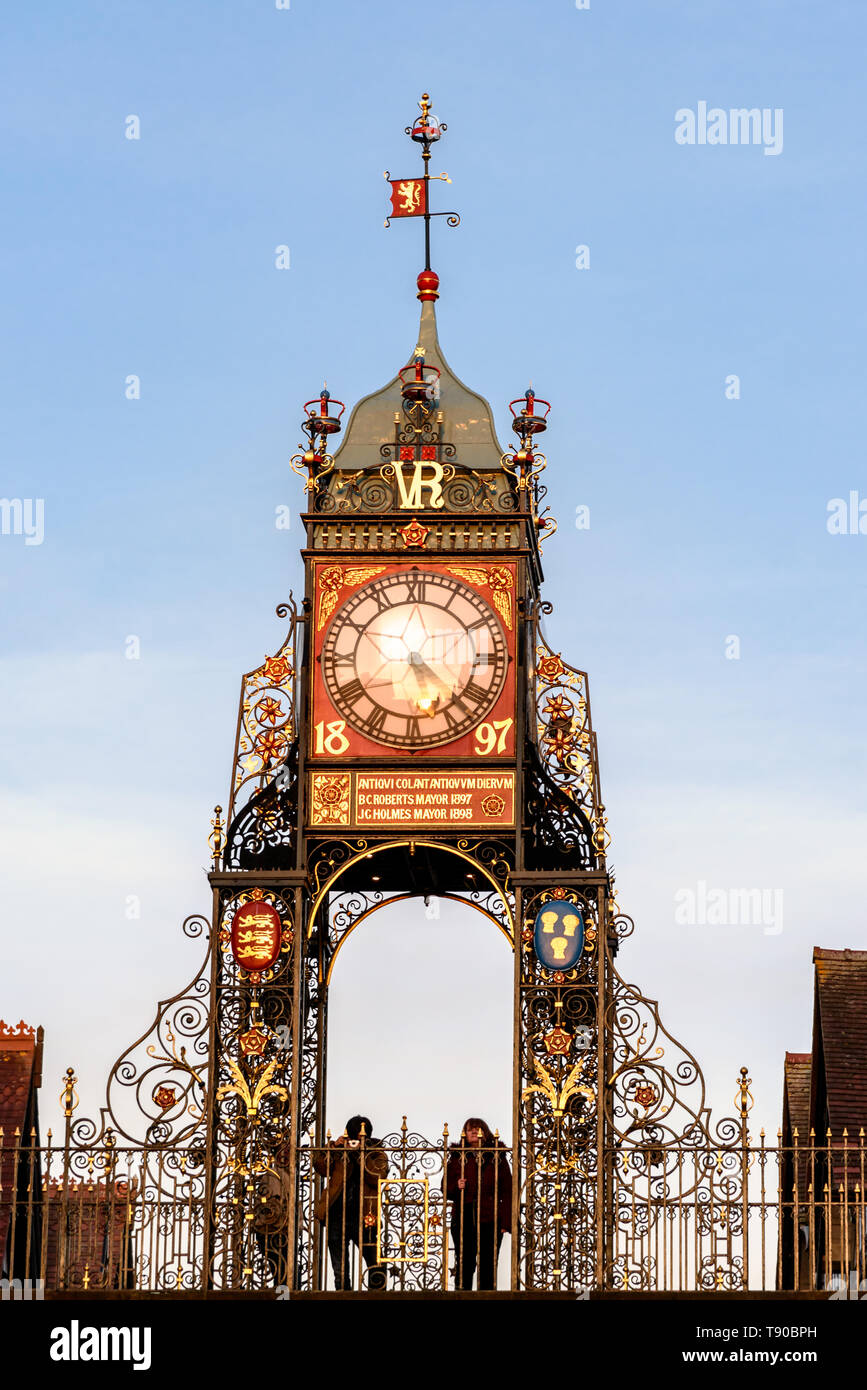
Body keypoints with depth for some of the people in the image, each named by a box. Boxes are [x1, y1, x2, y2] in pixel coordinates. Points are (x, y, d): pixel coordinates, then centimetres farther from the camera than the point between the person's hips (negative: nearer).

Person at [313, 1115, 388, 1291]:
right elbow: (322, 1168, 0)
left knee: (377, 1267, -6)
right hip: (336, 1218, 2)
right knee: (340, 1272, 8)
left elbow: (377, 1177, -13)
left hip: (363, 1219, -2)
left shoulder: (377, 1154, 6)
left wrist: (361, 1155, -18)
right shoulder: (340, 1151, 13)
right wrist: (333, 1148, -11)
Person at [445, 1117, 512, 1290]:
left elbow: (507, 1191, 6)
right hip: (463, 1219, 0)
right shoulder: (457, 1157, 8)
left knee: (488, 1266, 1)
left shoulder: (497, 1157, 7)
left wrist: (506, 1221, -1)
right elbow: (447, 1190, 11)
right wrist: (457, 1187, -12)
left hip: (490, 1219, 0)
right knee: (464, 1265, 0)